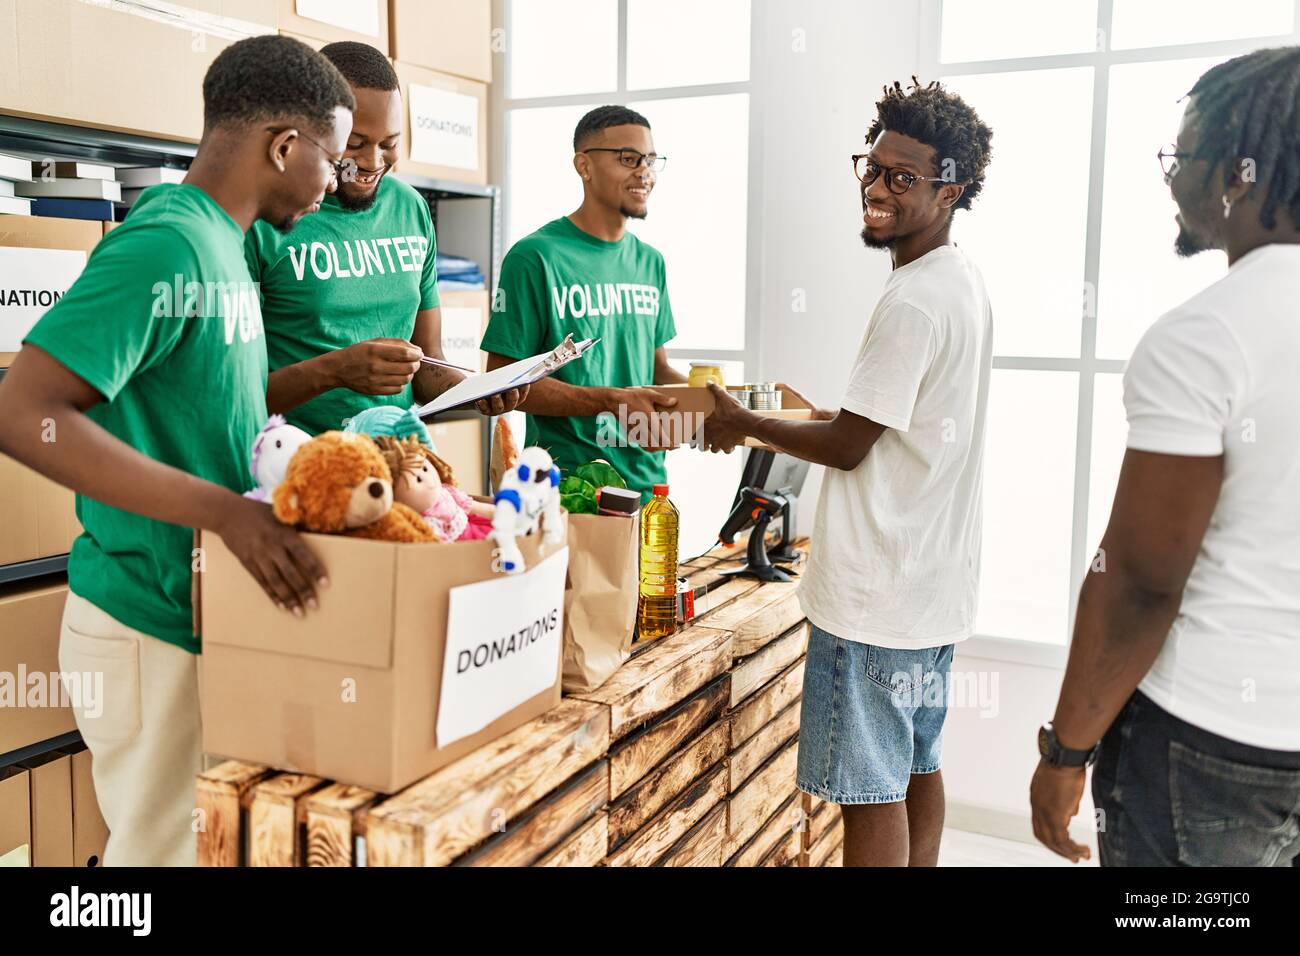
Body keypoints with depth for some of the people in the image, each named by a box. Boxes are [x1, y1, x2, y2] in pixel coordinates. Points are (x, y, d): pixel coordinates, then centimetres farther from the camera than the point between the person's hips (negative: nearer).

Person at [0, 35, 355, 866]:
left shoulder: (221, 245, 9)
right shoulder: (166, 245, -19)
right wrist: (222, 509, -30)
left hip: (210, 611, 9)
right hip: (153, 626, -9)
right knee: (168, 847, 6)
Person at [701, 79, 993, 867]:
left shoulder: (913, 302, -20)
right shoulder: (964, 281, 11)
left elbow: (846, 446, -16)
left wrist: (742, 424, -3)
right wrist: (826, 414, 15)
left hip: (878, 590, -10)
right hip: (936, 577, 10)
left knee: (872, 788, 2)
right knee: (918, 767, 20)